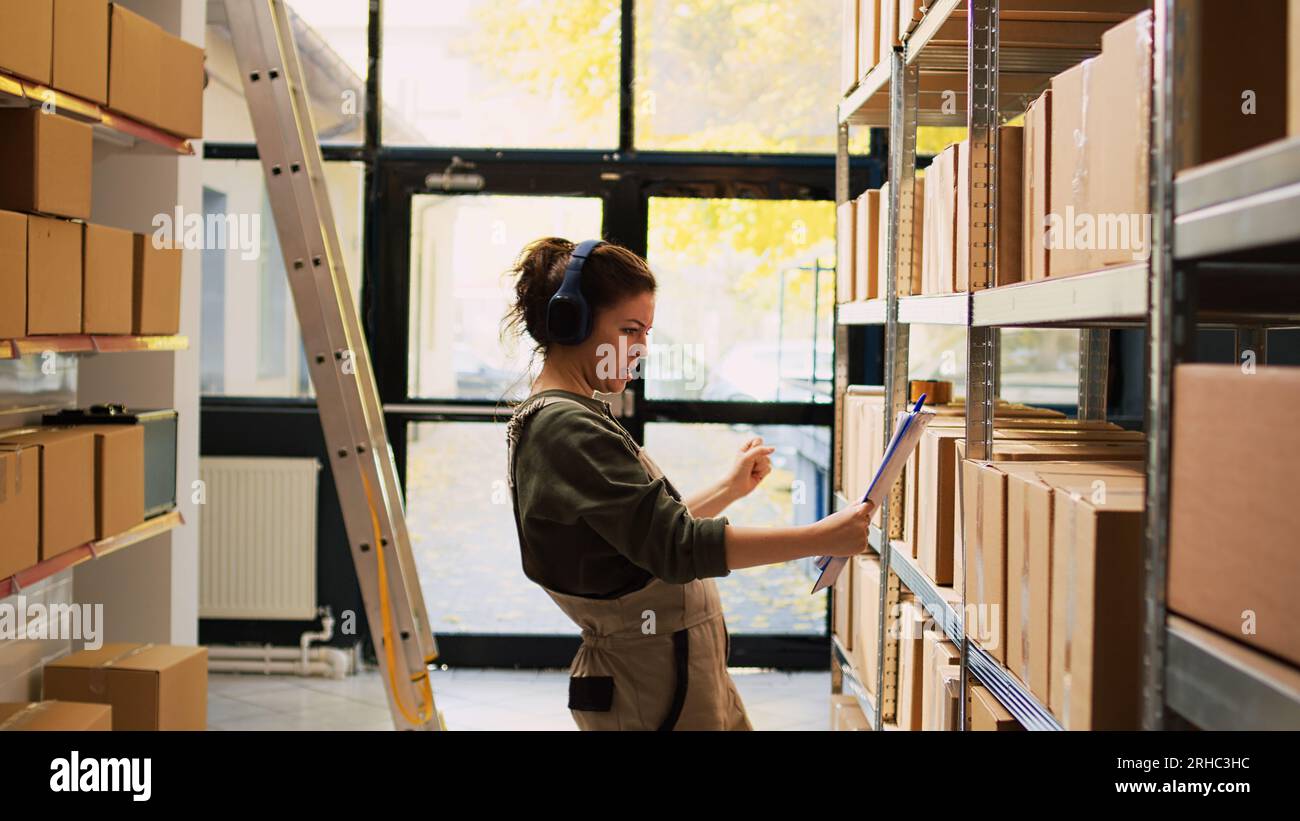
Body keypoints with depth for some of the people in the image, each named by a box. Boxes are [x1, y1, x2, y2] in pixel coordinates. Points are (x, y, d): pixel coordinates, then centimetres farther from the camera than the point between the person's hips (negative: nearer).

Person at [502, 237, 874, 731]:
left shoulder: (575, 417, 12)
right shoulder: (566, 429, -20)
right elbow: (676, 547, -26)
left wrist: (732, 488, 15)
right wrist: (823, 538, -25)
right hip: (652, 687, -10)